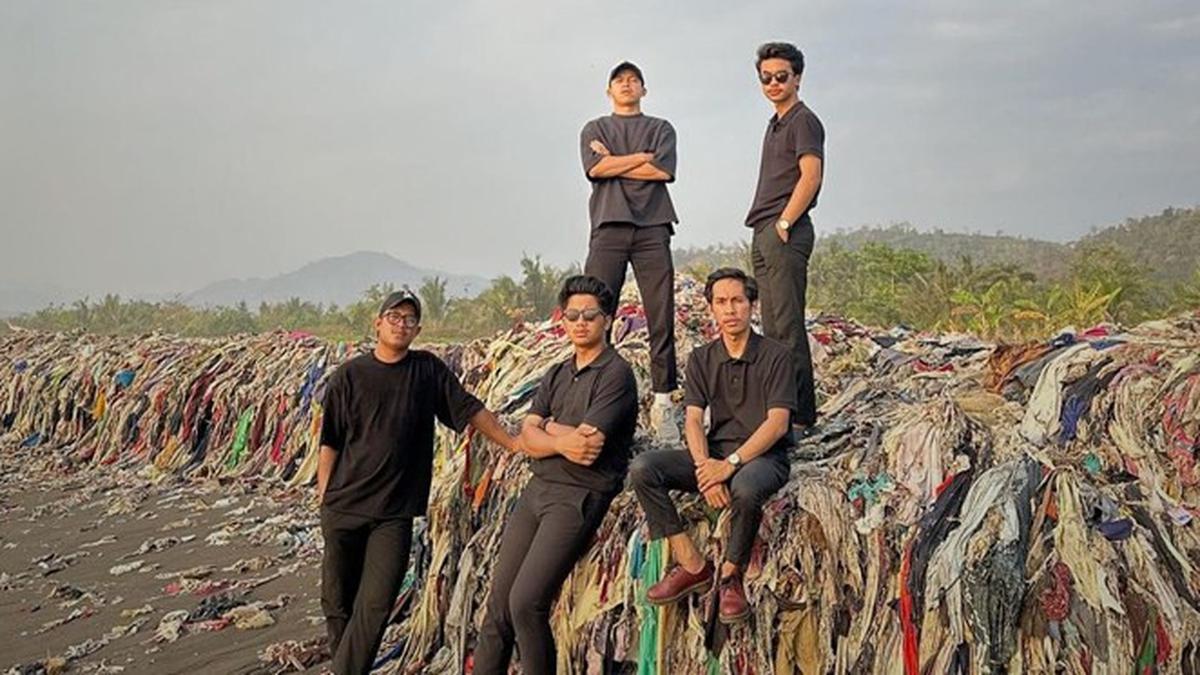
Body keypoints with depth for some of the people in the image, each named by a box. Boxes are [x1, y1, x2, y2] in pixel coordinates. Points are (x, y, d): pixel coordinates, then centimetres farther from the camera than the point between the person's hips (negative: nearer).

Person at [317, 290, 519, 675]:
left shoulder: (429, 370, 5)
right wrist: (324, 496, 1)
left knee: (375, 606, -8)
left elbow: (471, 410, 10)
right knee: (337, 603, 7)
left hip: (394, 514, 0)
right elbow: (329, 442, 4)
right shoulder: (348, 376, 1)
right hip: (343, 509, 0)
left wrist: (514, 444, 8)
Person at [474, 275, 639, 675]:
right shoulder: (556, 375, 15)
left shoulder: (616, 374, -7)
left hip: (580, 496, -7)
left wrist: (550, 428, 0)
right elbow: (527, 439, 4)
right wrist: (563, 443, -16)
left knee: (526, 603, -15)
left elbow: (589, 442, -17)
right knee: (498, 603, 4)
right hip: (537, 489, 7)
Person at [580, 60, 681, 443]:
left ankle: (663, 400, -2)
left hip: (652, 227, 0)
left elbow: (663, 171, 0)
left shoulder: (661, 129, 20)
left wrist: (614, 162, 2)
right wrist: (641, 157, 1)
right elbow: (595, 169, -1)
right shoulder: (595, 129, 20)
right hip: (609, 225, 0)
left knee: (661, 316, -5)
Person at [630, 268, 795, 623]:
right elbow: (693, 421, 0)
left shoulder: (775, 356, -3)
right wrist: (704, 467, -20)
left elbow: (778, 423, -13)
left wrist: (731, 463, -24)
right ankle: (693, 564, -17)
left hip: (763, 456, -4)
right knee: (642, 467, -19)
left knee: (745, 488, -41)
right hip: (715, 454, 5)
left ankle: (730, 576, -15)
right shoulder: (701, 359, 9)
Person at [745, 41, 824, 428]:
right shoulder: (775, 124, 22)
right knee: (772, 326, 13)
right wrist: (766, 228, 15)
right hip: (765, 234, 10)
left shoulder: (803, 121, -6)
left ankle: (800, 413, -6)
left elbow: (811, 176, -18)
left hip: (786, 232, -10)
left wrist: (784, 223, -17)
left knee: (788, 324, -10)